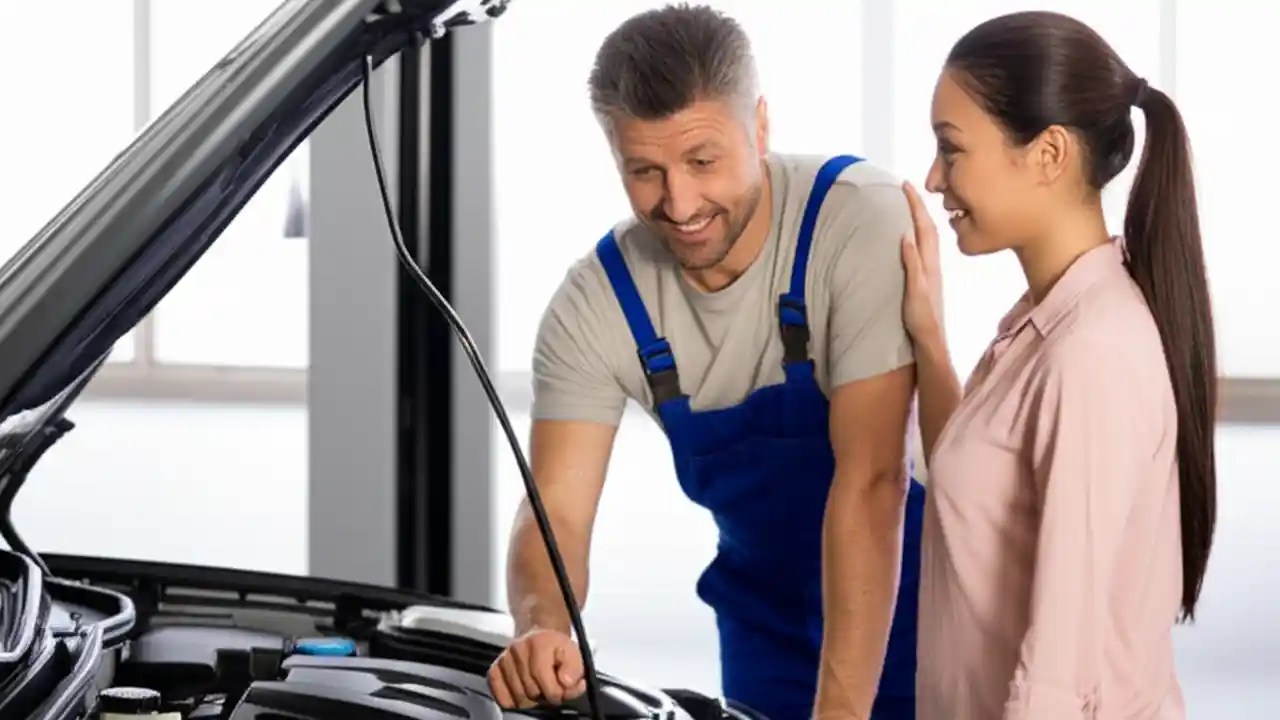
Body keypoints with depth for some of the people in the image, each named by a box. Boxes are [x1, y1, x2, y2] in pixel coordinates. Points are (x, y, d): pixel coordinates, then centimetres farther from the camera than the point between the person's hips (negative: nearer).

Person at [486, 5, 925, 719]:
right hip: (768, 632, 4)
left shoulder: (862, 220, -25)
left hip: (912, 629, -3)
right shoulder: (597, 303, -13)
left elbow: (870, 480, -29)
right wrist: (544, 628, -38)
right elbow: (555, 510, -15)